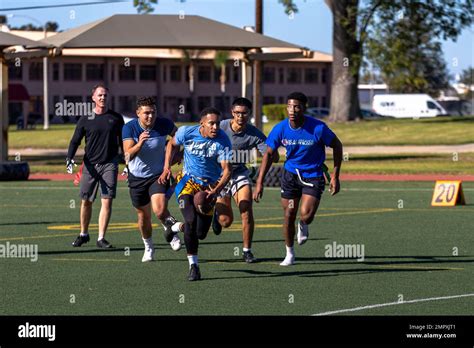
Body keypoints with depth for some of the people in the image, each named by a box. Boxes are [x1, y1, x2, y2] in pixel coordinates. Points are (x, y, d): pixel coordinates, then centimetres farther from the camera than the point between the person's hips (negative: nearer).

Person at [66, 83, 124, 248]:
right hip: (90, 165, 0)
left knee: (107, 201, -9)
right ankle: (83, 234, 25)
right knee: (86, 202, 7)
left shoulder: (116, 118, 7)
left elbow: (122, 141, 14)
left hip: (109, 165, 0)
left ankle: (101, 238, -5)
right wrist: (69, 158, -13)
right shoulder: (85, 120, 3)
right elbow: (75, 141, 3)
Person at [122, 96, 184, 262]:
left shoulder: (164, 124, -15)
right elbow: (128, 154, -30)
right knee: (144, 216, 13)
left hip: (159, 175, -1)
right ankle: (148, 247, 38)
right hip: (137, 177, 1)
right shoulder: (129, 128, -18)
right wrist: (139, 144, -47)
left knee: (160, 210, -23)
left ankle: (170, 229, 10)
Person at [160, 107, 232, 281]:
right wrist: (167, 168, 1)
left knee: (200, 233, 3)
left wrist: (216, 190, -36)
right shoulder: (187, 132, -14)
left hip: (210, 185, 1)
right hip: (188, 181, -1)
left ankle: (183, 227, 42)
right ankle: (193, 265, -14)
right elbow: (172, 144, 9)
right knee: (191, 220, -25)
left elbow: (227, 169, -22)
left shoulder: (222, 141, -18)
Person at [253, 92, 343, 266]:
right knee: (289, 217, 5)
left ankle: (303, 226, 21)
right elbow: (269, 154, 0)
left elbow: (337, 146, -7)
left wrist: (335, 176, -7)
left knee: (306, 216, -18)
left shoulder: (318, 128, -22)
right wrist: (259, 183, -4)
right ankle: (289, 254, 26)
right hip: (290, 173, 3)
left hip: (313, 175, -3)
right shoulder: (280, 129, -13)